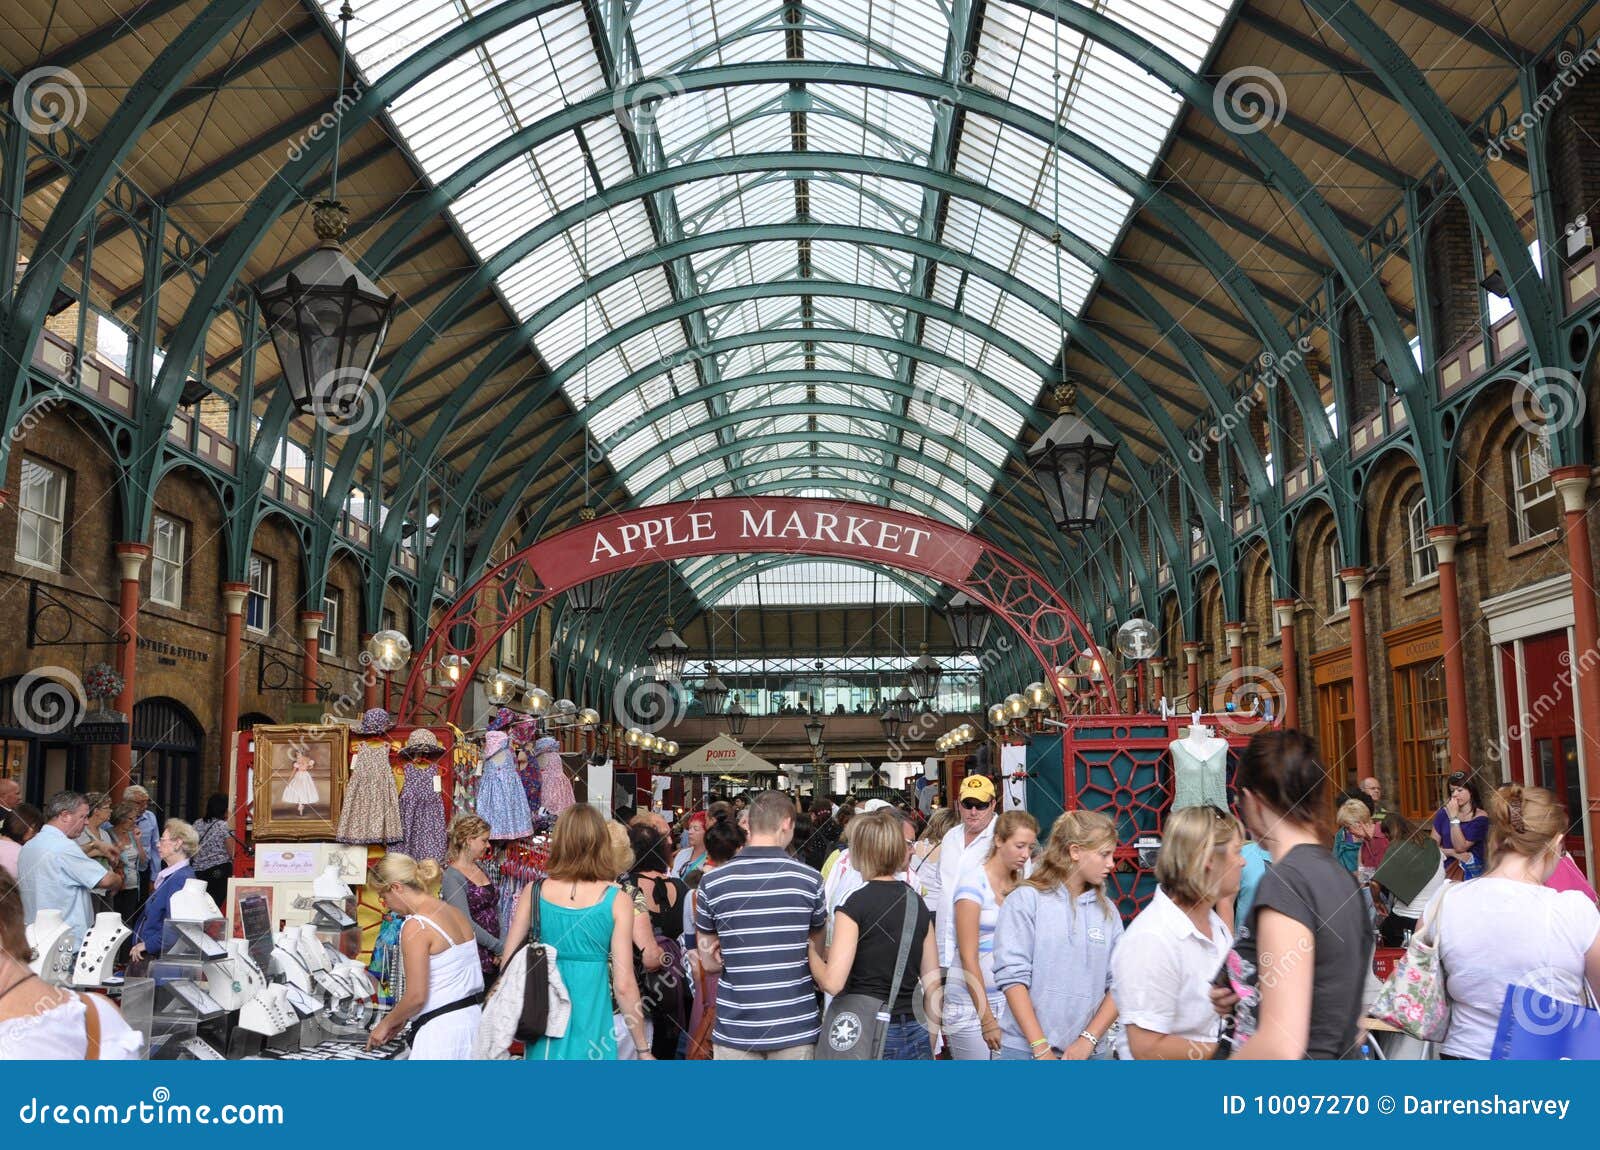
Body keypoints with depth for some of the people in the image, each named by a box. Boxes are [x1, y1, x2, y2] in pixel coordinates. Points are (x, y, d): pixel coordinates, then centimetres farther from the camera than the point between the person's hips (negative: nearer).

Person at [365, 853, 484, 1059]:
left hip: (441, 1028, -8)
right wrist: (403, 1017, 19)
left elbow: (417, 996, -14)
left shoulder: (416, 926, -14)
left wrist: (387, 1023, 3)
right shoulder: (455, 913, 11)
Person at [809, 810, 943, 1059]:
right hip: (914, 1039, 5)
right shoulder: (917, 903, 7)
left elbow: (832, 983, -16)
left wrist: (811, 952, 3)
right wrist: (930, 1049, 19)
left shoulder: (855, 903, -9)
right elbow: (933, 985, 11)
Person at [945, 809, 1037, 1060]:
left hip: (1010, 1000, 5)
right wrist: (986, 1018, -11)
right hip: (971, 1003, -5)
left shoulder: (1021, 885, 7)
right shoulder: (974, 881, -9)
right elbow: (968, 957, -11)